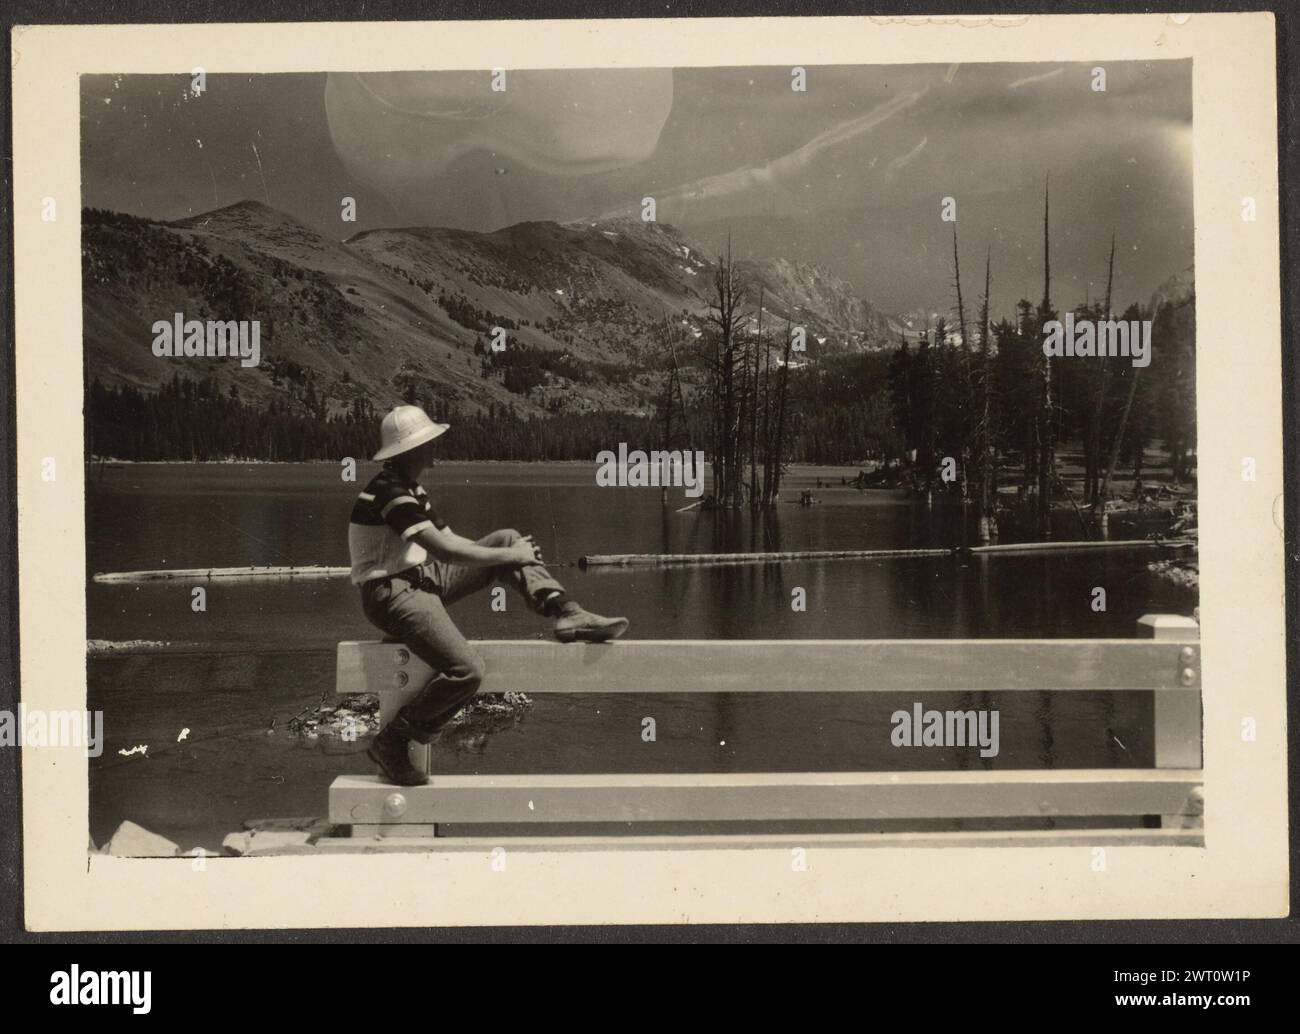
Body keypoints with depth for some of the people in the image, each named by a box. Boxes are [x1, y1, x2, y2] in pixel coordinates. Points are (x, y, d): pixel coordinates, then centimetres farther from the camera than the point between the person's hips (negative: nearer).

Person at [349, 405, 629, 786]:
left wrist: (513, 551, 1)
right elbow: (445, 550, -25)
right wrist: (511, 557, -14)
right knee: (466, 671, -27)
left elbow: (449, 539, 16)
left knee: (508, 538, 4)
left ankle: (568, 616, -6)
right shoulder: (388, 491, -20)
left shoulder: (412, 489, 13)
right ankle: (391, 743, -10)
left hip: (422, 580, 10)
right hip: (391, 595, -10)